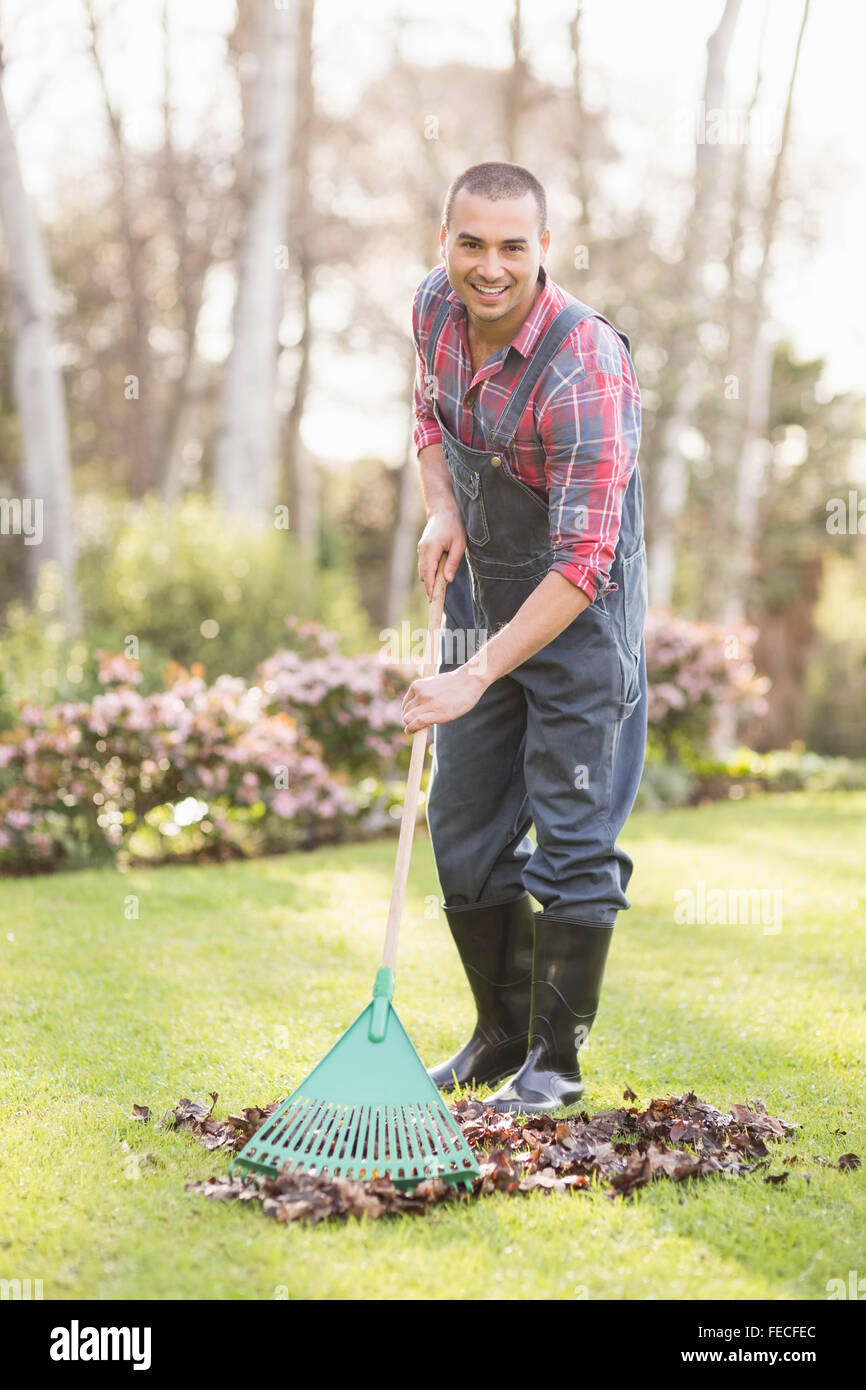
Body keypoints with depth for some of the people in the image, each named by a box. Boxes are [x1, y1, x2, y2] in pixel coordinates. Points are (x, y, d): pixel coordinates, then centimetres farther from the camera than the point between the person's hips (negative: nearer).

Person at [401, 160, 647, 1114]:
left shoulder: (585, 370, -28)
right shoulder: (434, 308, -6)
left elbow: (584, 562, -29)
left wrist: (479, 675, -33)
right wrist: (442, 512, -4)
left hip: (581, 610, -7)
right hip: (481, 596, 7)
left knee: (573, 835, -3)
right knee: (463, 828, 11)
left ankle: (557, 1059, 11)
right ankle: (502, 1033, 27)